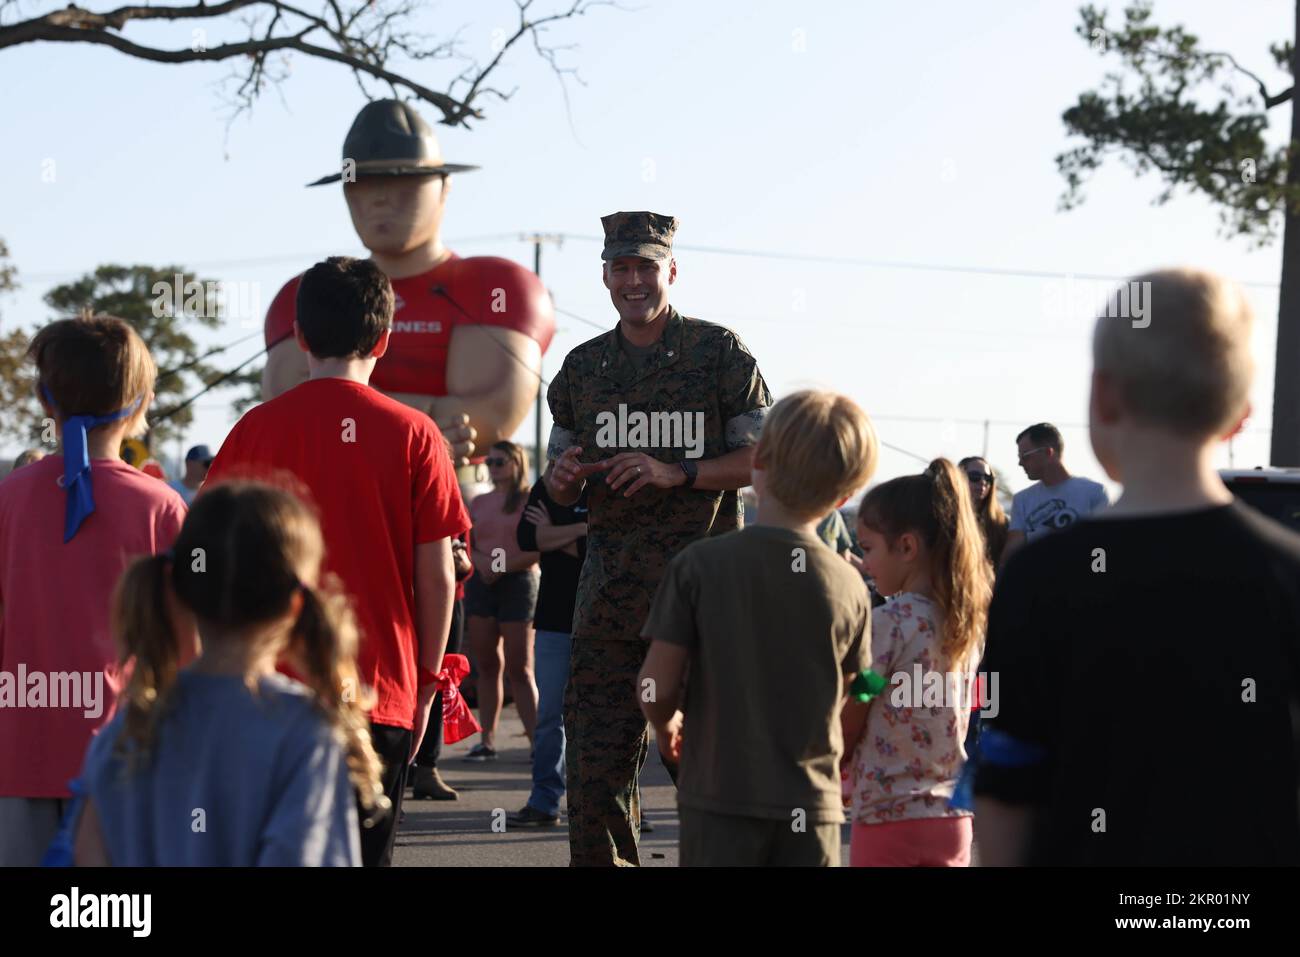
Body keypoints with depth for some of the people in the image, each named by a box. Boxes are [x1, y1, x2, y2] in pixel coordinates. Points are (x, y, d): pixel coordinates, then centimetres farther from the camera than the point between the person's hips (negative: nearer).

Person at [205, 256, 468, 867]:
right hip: (381, 690, -1)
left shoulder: (258, 429, -2)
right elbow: (437, 575, -2)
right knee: (367, 853, 6)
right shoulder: (413, 434, -3)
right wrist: (428, 679, 9)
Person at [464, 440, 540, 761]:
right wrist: (481, 561, -9)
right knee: (487, 665, 3)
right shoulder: (479, 502, 13)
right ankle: (487, 740, 5)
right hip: (481, 584, 4)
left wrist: (503, 566, -16)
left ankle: (537, 740, -5)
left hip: (518, 582, -4)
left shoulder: (530, 501, -1)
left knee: (520, 668, -6)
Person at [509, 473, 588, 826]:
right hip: (555, 618, 3)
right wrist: (583, 530, -9)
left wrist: (554, 537, -6)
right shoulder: (546, 488, 11)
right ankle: (544, 801, 8)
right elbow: (527, 537, -4)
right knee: (549, 713, 3)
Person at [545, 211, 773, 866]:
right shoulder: (583, 366, 15)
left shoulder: (719, 352, 2)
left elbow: (762, 460, -2)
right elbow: (562, 489, 21)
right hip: (611, 584, 3)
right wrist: (563, 478, -3)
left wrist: (678, 473, -14)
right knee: (595, 749, 0)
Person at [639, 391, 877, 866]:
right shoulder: (849, 587, -4)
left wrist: (667, 725, 14)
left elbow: (657, 687, -9)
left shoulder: (699, 564, -10)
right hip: (813, 804, 2)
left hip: (719, 796, -1)